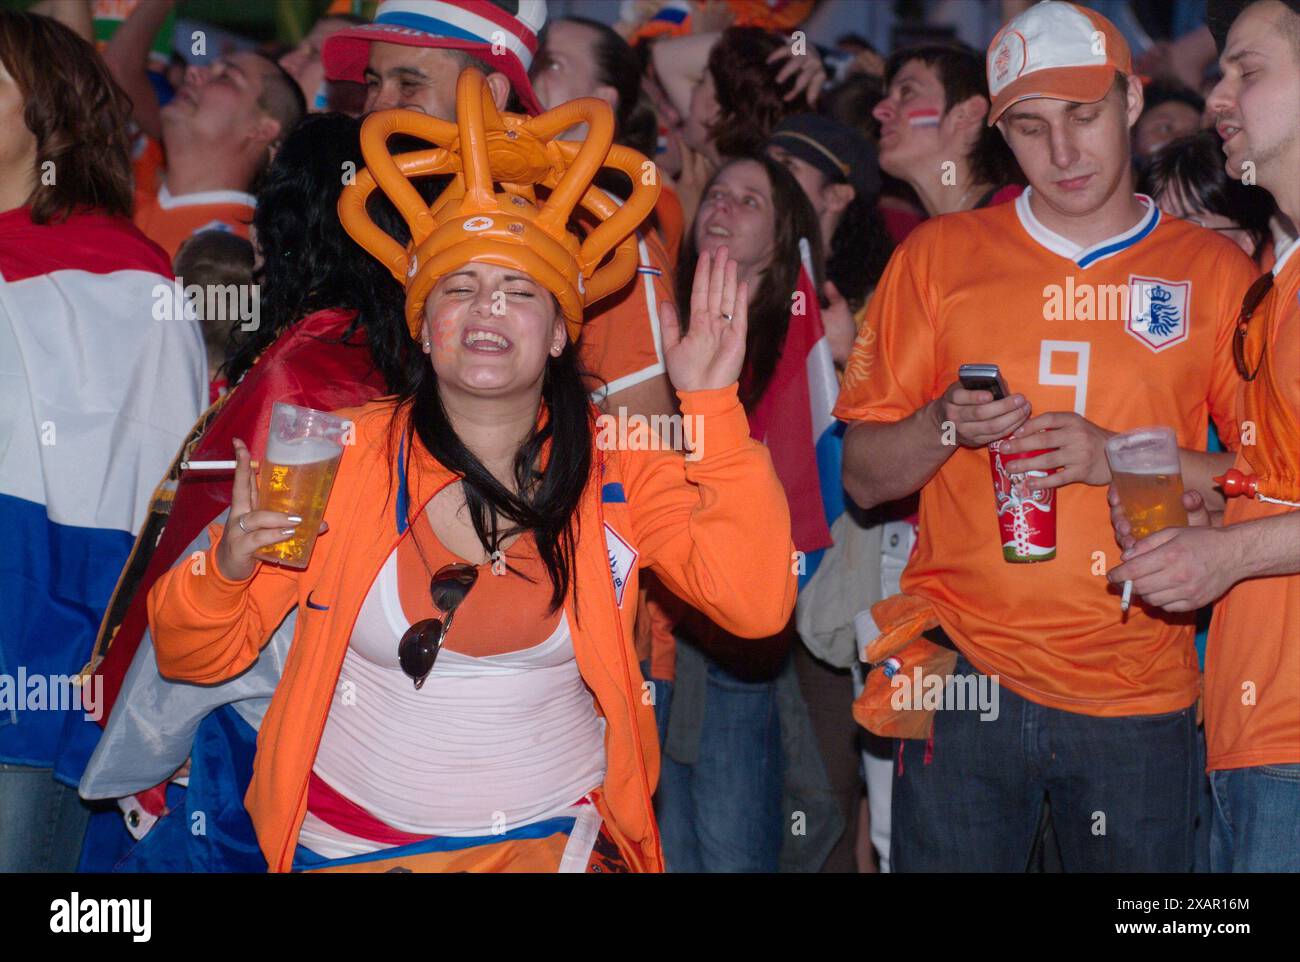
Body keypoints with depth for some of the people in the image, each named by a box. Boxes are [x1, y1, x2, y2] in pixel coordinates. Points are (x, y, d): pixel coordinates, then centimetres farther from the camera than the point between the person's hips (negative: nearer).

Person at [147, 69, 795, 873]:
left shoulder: (618, 469, -2)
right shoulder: (345, 454, -5)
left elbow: (757, 604, -15)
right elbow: (195, 656, 0)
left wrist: (714, 409, -18)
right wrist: (228, 567, -22)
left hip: (557, 837, -1)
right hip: (352, 844, 1)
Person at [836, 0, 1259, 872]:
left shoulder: (1216, 272, 4)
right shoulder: (939, 256, 7)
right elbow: (866, 478, 7)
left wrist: (1121, 459, -12)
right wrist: (946, 425, -13)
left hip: (1139, 691, 0)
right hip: (965, 671, 0)